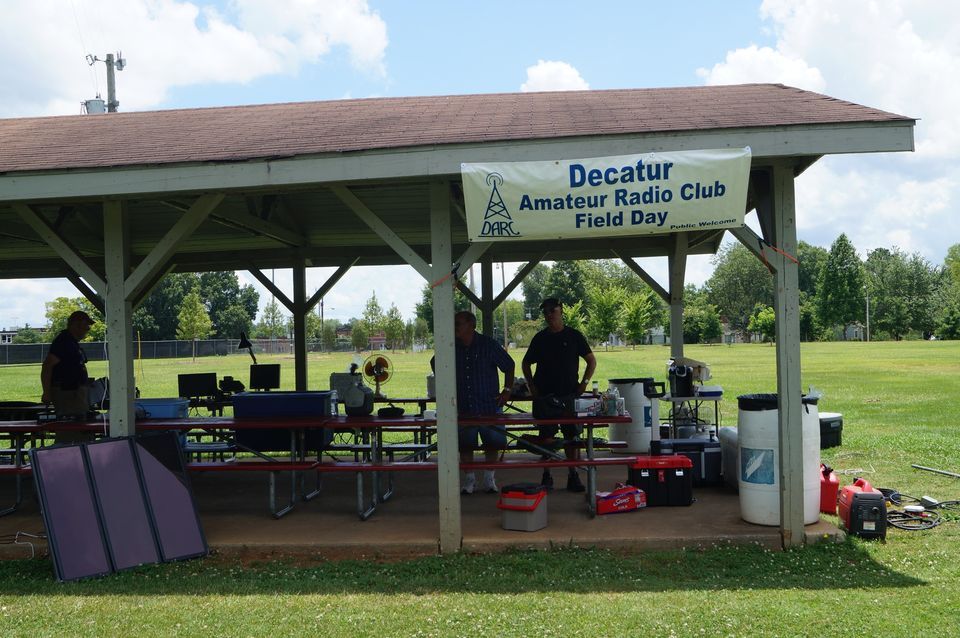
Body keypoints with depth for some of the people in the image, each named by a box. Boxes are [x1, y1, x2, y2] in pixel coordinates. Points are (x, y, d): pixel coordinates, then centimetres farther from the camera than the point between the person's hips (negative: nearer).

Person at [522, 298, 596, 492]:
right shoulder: (540, 338, 8)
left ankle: (573, 476, 7)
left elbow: (591, 361, 9)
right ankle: (546, 475, 9)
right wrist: (531, 385, 6)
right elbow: (526, 363, 18)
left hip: (569, 395, -1)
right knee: (546, 436, 1)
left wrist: (583, 383, -1)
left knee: (572, 435, -1)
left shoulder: (574, 336, 3)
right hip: (544, 395, 1)